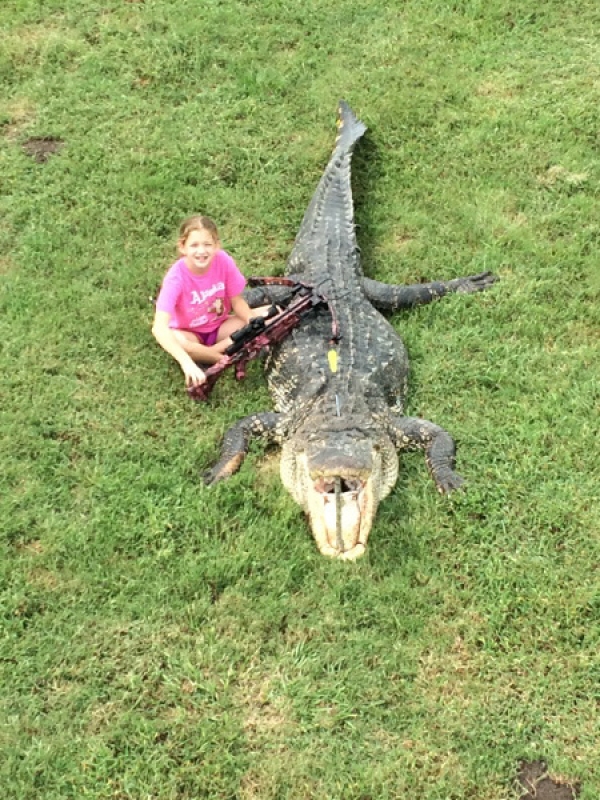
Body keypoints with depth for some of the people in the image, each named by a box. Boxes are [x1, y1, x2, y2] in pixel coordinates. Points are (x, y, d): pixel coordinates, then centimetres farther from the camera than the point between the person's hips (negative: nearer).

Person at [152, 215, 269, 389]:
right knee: (176, 340, -40)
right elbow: (159, 327, -38)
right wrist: (187, 363, -51)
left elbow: (237, 300, -7)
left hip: (220, 328, 4)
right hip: (190, 334, -4)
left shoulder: (223, 261, -20)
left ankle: (207, 352, -21)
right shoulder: (176, 277, -29)